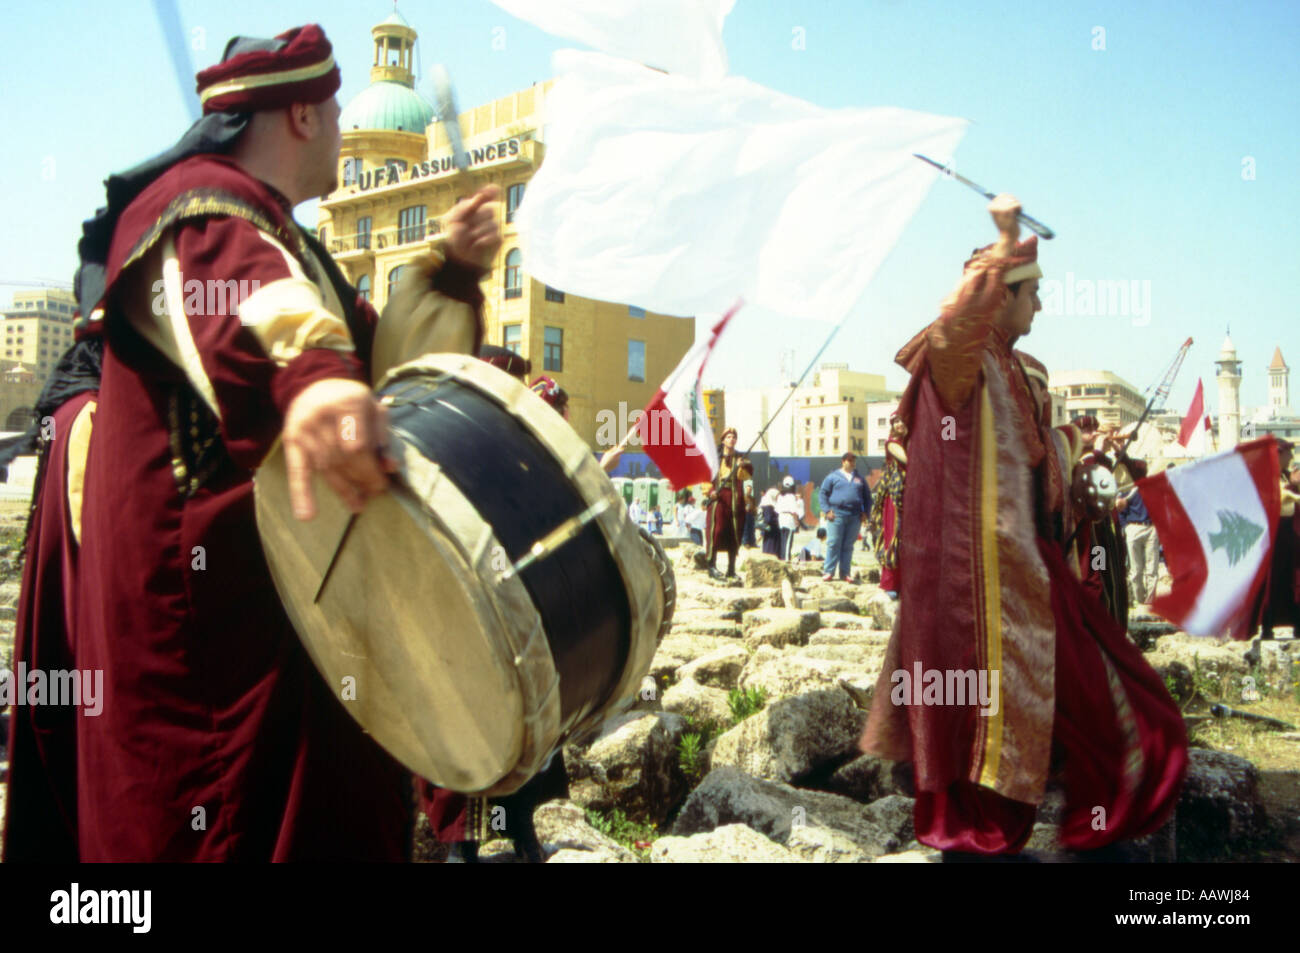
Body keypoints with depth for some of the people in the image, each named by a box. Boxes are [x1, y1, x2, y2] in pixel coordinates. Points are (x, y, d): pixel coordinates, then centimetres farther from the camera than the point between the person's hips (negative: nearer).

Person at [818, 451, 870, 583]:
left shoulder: (859, 478, 17)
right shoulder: (833, 476, 6)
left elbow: (867, 496, 21)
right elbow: (823, 494, 4)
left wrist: (865, 512, 8)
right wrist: (827, 510, -7)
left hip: (855, 517, 3)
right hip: (837, 515, -3)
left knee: (848, 546, 6)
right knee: (833, 544, -6)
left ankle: (845, 573, 10)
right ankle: (829, 572, -1)